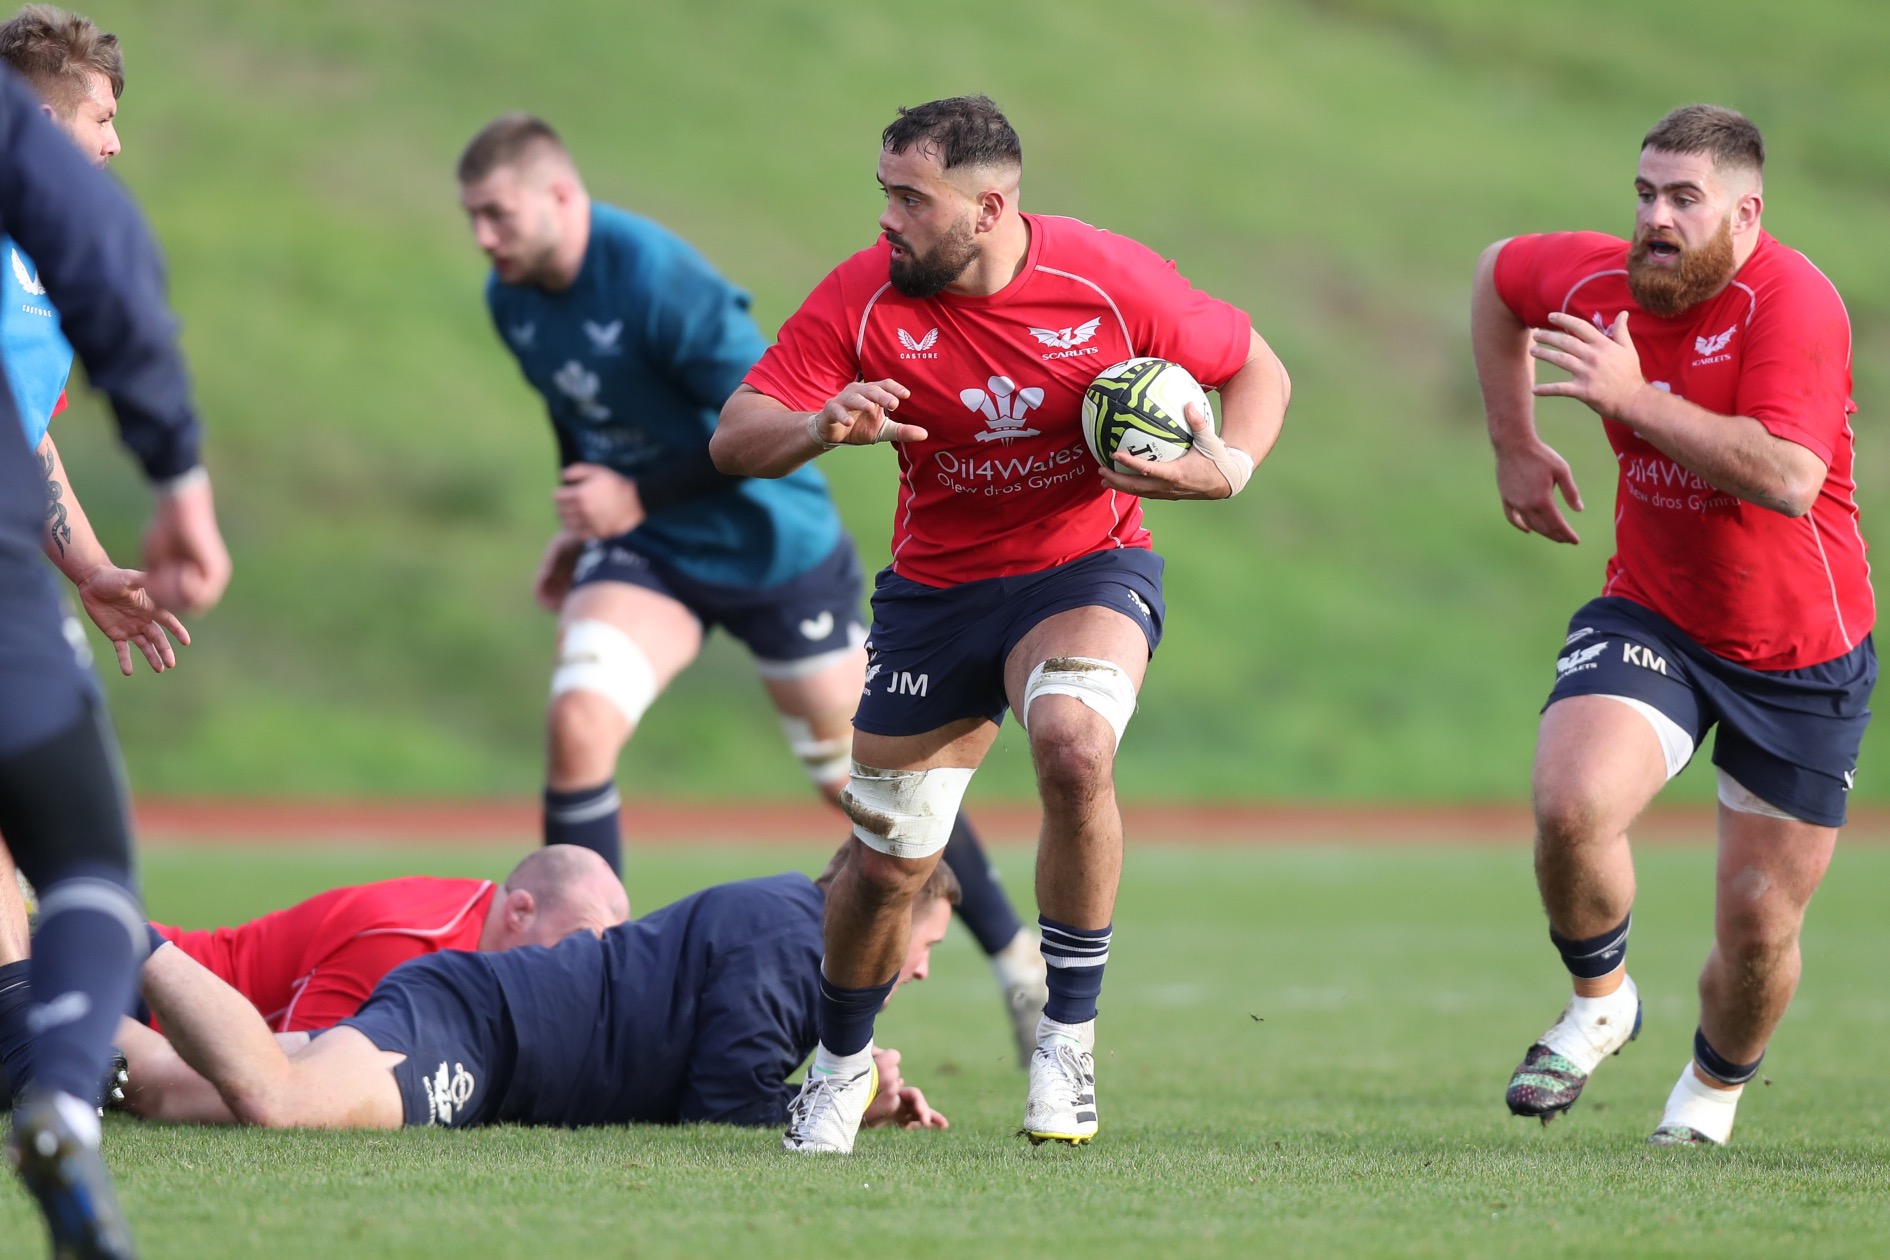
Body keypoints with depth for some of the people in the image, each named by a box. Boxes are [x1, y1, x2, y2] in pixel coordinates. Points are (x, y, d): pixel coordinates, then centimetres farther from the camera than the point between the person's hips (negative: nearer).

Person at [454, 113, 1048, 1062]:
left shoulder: (656, 275, -27)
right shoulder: (512, 301, -4)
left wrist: (636, 499, -25)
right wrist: (579, 528, 9)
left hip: (773, 547, -5)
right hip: (646, 554, 5)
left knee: (863, 778, 6)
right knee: (576, 720, -21)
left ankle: (1017, 959, 26)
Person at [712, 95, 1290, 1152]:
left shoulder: (1107, 279, -16)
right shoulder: (864, 299, -13)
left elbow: (1257, 367, -1)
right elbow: (735, 440, -15)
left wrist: (1228, 467, -21)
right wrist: (822, 427, -37)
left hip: (1088, 567, -2)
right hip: (937, 589, 2)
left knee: (1074, 746, -34)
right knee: (888, 864, 5)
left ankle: (1069, 1034, -15)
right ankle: (841, 1065, 37)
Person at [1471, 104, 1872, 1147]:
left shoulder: (1792, 301, -23)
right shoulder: (1596, 280, -6)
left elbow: (1789, 479, -36)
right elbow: (1498, 276, 18)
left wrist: (1636, 399, -33)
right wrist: (1515, 448, 14)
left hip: (1800, 653, -3)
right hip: (1652, 618, 3)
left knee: (1758, 925, 5)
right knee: (1570, 805, -26)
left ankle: (1716, 1085, 37)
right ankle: (1599, 1001, 3)